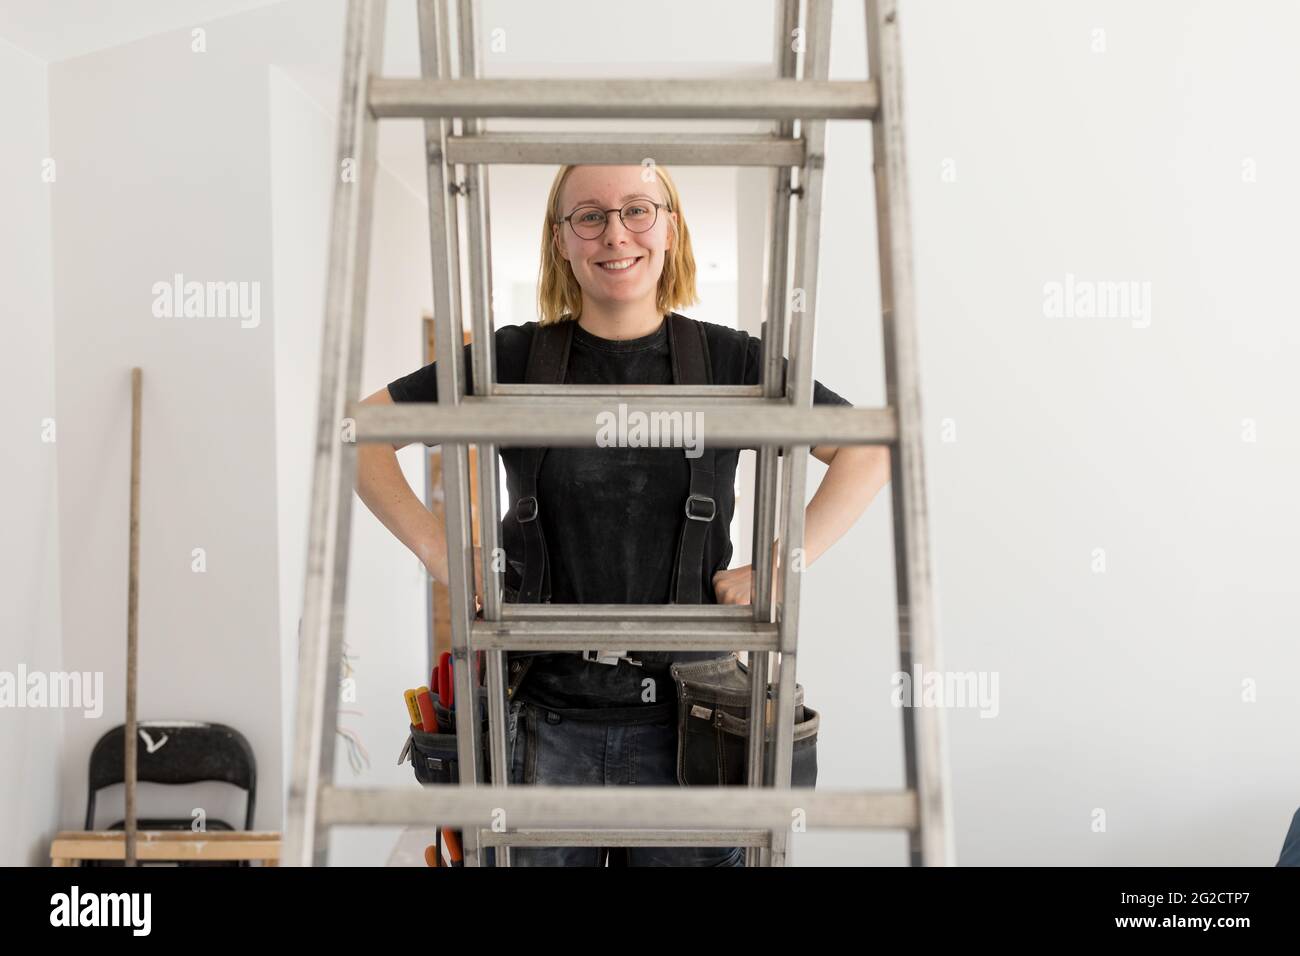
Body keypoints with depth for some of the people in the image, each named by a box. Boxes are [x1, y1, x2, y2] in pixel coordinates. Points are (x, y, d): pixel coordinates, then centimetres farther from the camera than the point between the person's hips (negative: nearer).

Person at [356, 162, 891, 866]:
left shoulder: (728, 360, 0)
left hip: (682, 718, 0)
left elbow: (871, 451, 5)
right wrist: (439, 550, -5)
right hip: (544, 716, 0)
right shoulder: (514, 359, 0)